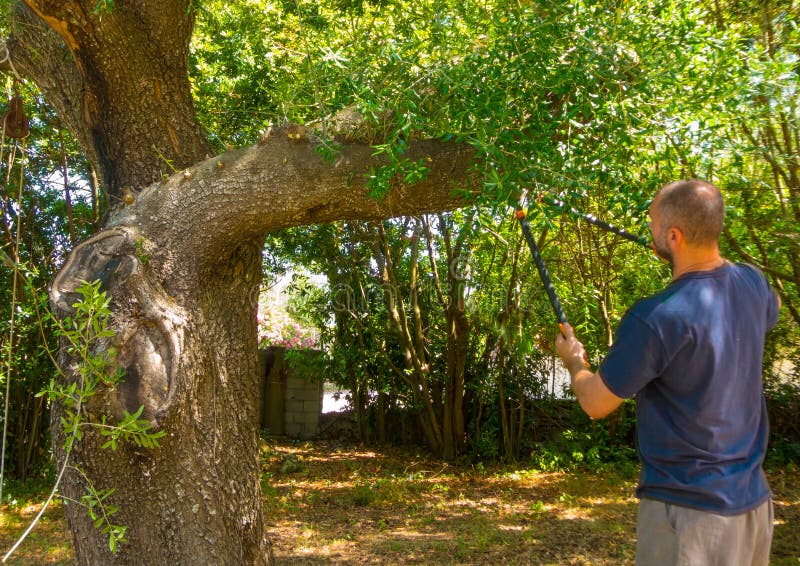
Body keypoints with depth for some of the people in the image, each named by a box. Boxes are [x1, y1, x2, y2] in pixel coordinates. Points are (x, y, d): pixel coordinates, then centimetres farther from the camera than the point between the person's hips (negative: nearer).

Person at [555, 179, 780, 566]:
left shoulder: (655, 319, -24)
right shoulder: (752, 284, -3)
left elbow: (595, 403, -11)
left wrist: (573, 360, 9)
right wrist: (718, 261, 29)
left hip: (687, 507, -7)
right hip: (753, 498, 7)